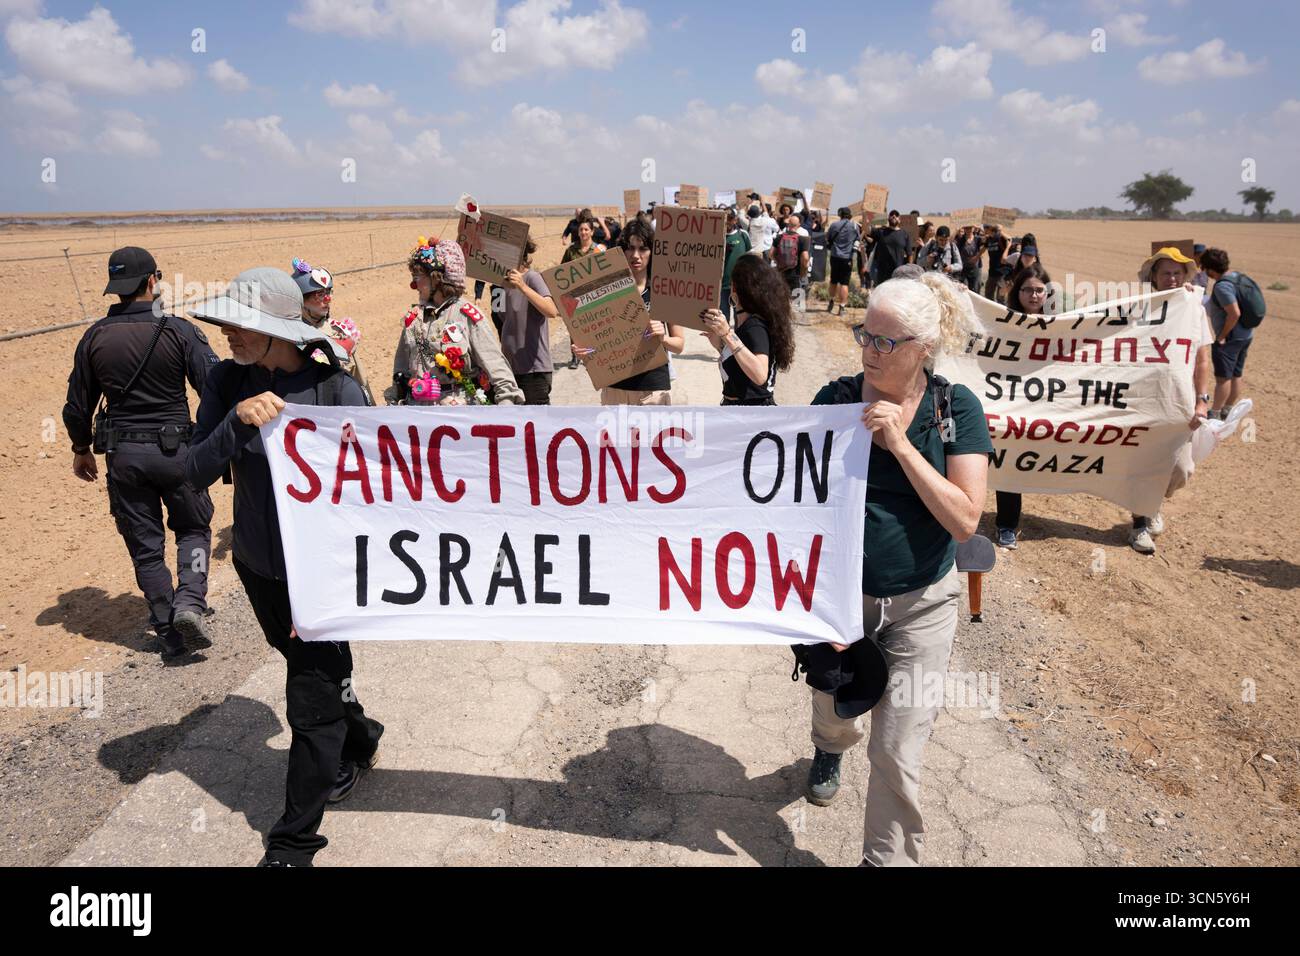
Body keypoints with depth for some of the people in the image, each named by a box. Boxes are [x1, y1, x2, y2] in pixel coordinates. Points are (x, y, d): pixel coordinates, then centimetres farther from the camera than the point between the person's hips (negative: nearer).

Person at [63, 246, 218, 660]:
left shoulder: (95, 337, 1)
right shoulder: (179, 330, -10)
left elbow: (77, 405, 8)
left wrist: (81, 450, 23)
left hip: (122, 454, 3)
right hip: (176, 450, -2)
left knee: (145, 547, 11)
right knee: (193, 528, 17)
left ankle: (170, 634, 14)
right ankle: (190, 600, -6)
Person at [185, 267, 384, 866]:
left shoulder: (336, 390, -18)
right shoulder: (228, 383, -5)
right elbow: (197, 474, -9)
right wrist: (237, 419, -27)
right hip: (257, 567, 5)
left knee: (311, 703, 3)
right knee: (320, 674, 24)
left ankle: (294, 842, 21)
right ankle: (359, 742, 52)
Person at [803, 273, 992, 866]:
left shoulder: (957, 409, -10)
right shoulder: (835, 400, -8)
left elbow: (965, 519, -18)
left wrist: (900, 442, -25)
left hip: (921, 604, -1)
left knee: (897, 755, -1)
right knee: (833, 711, 24)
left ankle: (888, 856, 25)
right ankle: (829, 749, 61)